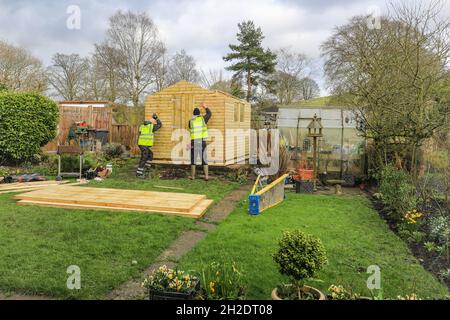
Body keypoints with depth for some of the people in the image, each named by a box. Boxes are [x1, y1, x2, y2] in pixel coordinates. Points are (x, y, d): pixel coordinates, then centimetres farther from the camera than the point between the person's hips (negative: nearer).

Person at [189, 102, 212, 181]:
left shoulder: (191, 121, 4)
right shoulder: (203, 118, 2)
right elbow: (210, 114, 20)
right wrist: (206, 107, 34)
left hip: (194, 142, 0)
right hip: (202, 142, 0)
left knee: (193, 159, 9)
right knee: (204, 159, 4)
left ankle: (193, 176, 12)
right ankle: (206, 176, 0)